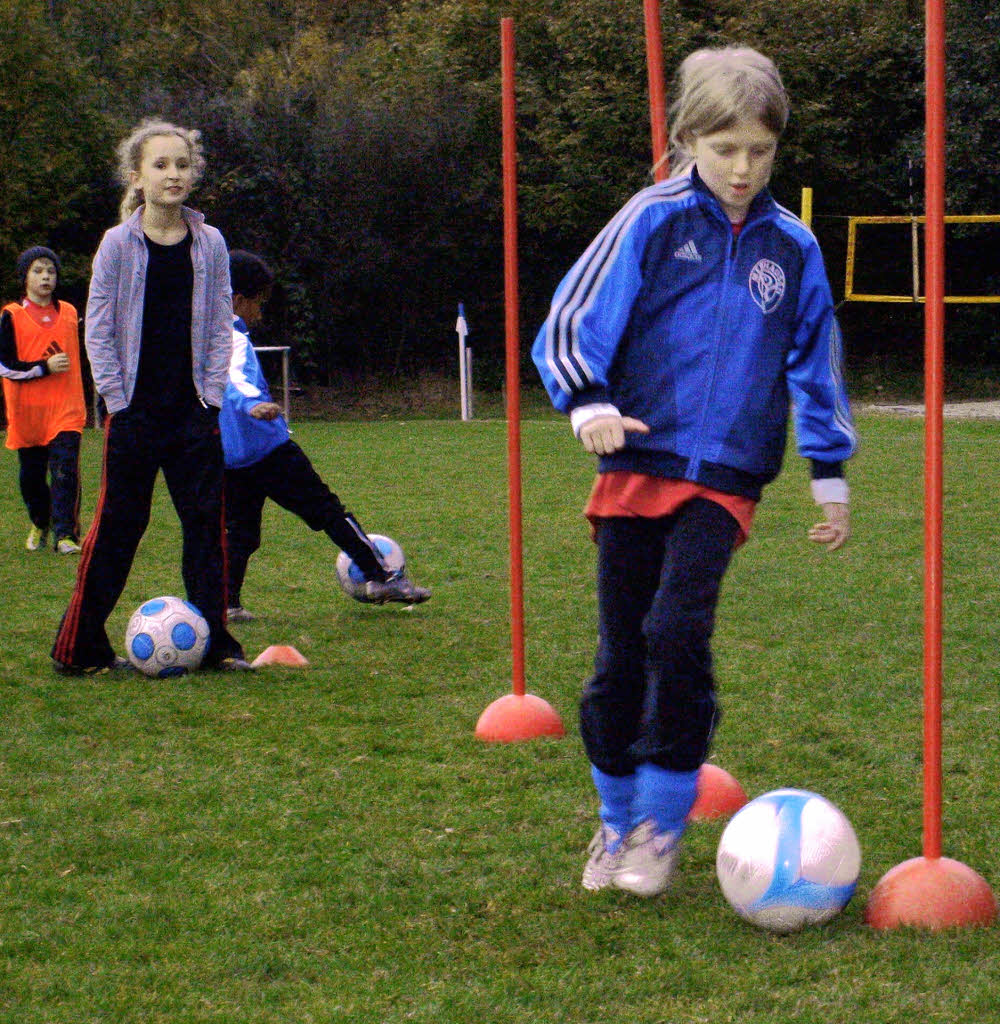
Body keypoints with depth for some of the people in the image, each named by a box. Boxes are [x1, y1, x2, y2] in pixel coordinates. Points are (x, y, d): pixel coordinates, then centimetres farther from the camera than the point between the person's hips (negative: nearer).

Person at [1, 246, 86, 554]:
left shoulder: (69, 313, 12)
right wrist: (44, 367, -15)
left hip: (65, 411, 1)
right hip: (27, 410, -1)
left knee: (65, 470, -14)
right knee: (31, 474, 7)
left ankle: (65, 534, -14)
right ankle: (40, 525, 31)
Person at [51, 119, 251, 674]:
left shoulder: (210, 244, 4)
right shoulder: (118, 243, -4)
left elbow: (221, 326, 8)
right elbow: (98, 330, -2)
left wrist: (213, 393, -1)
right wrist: (116, 397, -7)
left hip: (195, 413, 3)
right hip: (134, 413, -3)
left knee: (205, 523, 3)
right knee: (117, 525, -1)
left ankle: (213, 642, 10)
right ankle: (80, 646, 7)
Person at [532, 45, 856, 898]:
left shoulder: (791, 248, 9)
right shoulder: (653, 222, 1)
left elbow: (816, 363, 20)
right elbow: (572, 321, -1)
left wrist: (831, 476, 21)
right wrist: (588, 403, -18)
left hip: (724, 477, 0)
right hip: (637, 465, 0)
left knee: (676, 633, -19)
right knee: (621, 653, 3)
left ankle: (663, 827, -7)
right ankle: (618, 824, 20)